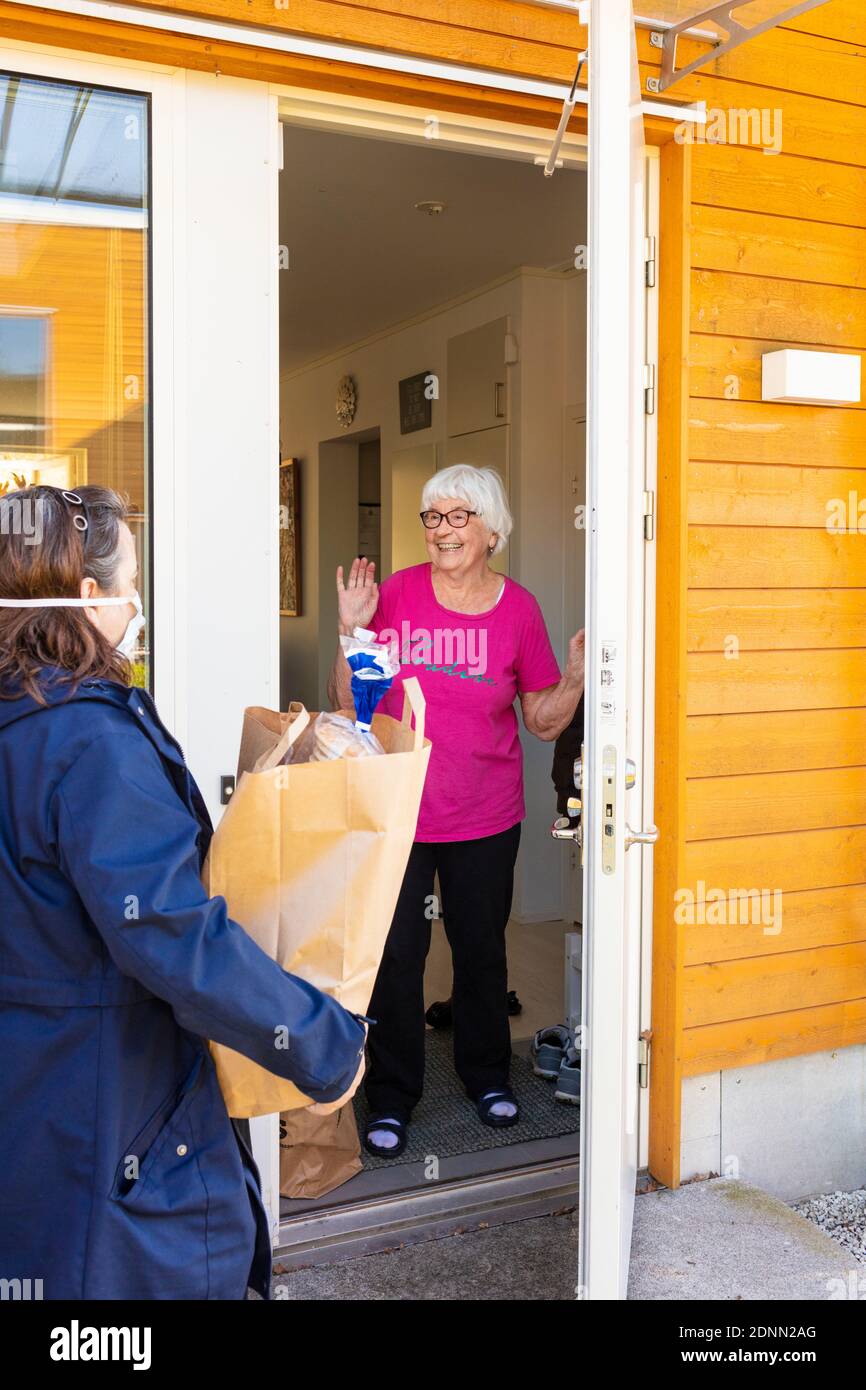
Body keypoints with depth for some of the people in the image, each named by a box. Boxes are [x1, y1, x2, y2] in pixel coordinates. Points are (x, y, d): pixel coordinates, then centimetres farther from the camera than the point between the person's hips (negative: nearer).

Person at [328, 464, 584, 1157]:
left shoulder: (518, 608, -2)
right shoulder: (397, 593, -6)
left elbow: (544, 722, 4)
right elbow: (349, 704, -3)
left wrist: (576, 679, -13)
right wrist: (354, 632, -15)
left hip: (486, 819, 2)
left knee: (482, 950, 16)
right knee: (396, 957, 5)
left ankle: (487, 1074, 39)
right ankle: (391, 1098, 24)